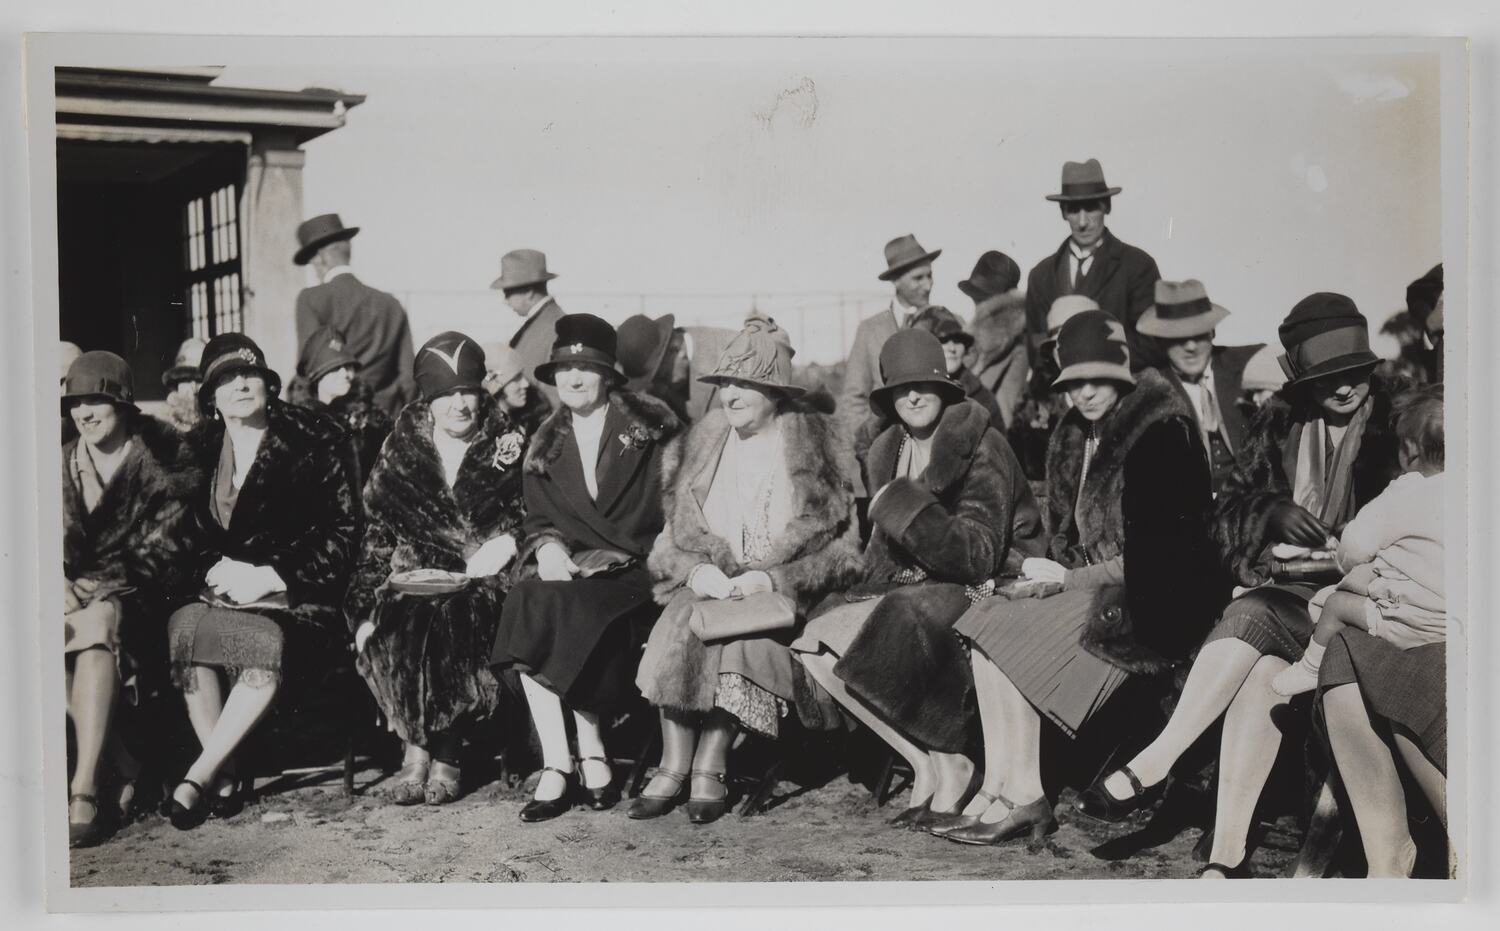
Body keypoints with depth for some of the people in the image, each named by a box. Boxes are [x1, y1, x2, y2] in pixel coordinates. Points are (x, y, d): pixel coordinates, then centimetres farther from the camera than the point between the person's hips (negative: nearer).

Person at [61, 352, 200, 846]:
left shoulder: (163, 462, 5)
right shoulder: (63, 465, 17)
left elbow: (165, 545, -3)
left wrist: (103, 584, -17)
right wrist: (59, 583, -12)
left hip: (132, 590, -3)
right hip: (76, 589, 4)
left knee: (97, 624, -38)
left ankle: (84, 791, -41)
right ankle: (126, 766, -21)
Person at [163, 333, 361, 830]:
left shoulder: (313, 440, 2)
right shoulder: (198, 448, 14)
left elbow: (343, 531, -2)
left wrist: (270, 576, -12)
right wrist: (216, 569, -6)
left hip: (297, 591, -3)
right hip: (221, 586, 3)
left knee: (270, 642, -37)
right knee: (181, 628, -31)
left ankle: (200, 775, -28)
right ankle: (224, 776, -25)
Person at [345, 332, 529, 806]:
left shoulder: (506, 443, 9)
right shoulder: (402, 445, 13)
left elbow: (522, 522, 8)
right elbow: (378, 525, 10)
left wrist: (498, 550, -12)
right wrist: (371, 594, -3)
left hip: (481, 577, -2)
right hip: (413, 573, 2)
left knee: (455, 618, -33)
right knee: (395, 621, -31)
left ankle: (444, 752, -20)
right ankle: (415, 745, -19)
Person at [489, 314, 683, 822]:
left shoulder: (649, 428, 4)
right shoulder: (546, 444, 18)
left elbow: (657, 514, -2)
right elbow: (536, 518, 16)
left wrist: (602, 557, -13)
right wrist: (547, 546, -9)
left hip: (629, 570, -4)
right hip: (567, 568, 4)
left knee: (573, 607, -32)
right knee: (528, 603, -27)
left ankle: (589, 756, -19)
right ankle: (557, 763, -26)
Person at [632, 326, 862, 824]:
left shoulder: (815, 447, 2)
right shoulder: (703, 442, 12)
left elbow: (838, 547, -3)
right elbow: (674, 536, 12)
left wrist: (769, 579, -16)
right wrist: (699, 570, -11)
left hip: (784, 591, -3)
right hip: (708, 584, 3)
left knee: (742, 636, -33)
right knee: (679, 626, -28)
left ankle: (709, 769, -24)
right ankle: (674, 766, -24)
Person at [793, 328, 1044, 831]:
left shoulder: (981, 449, -12)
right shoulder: (888, 453, 11)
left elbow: (978, 558, -20)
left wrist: (904, 507, -25)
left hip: (983, 591, -7)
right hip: (910, 587, 7)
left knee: (905, 623, -35)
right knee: (818, 642, -15)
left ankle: (950, 767, -12)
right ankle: (924, 765, -7)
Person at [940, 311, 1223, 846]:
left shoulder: (1159, 434, -13)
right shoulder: (1073, 439, 12)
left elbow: (1155, 555, -17)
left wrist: (1069, 579, -13)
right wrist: (1051, 577, -2)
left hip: (1157, 603, -8)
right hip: (1095, 590, 8)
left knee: (1006, 635, -18)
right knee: (987, 624, -11)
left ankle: (1018, 796, -8)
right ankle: (1008, 792, -17)